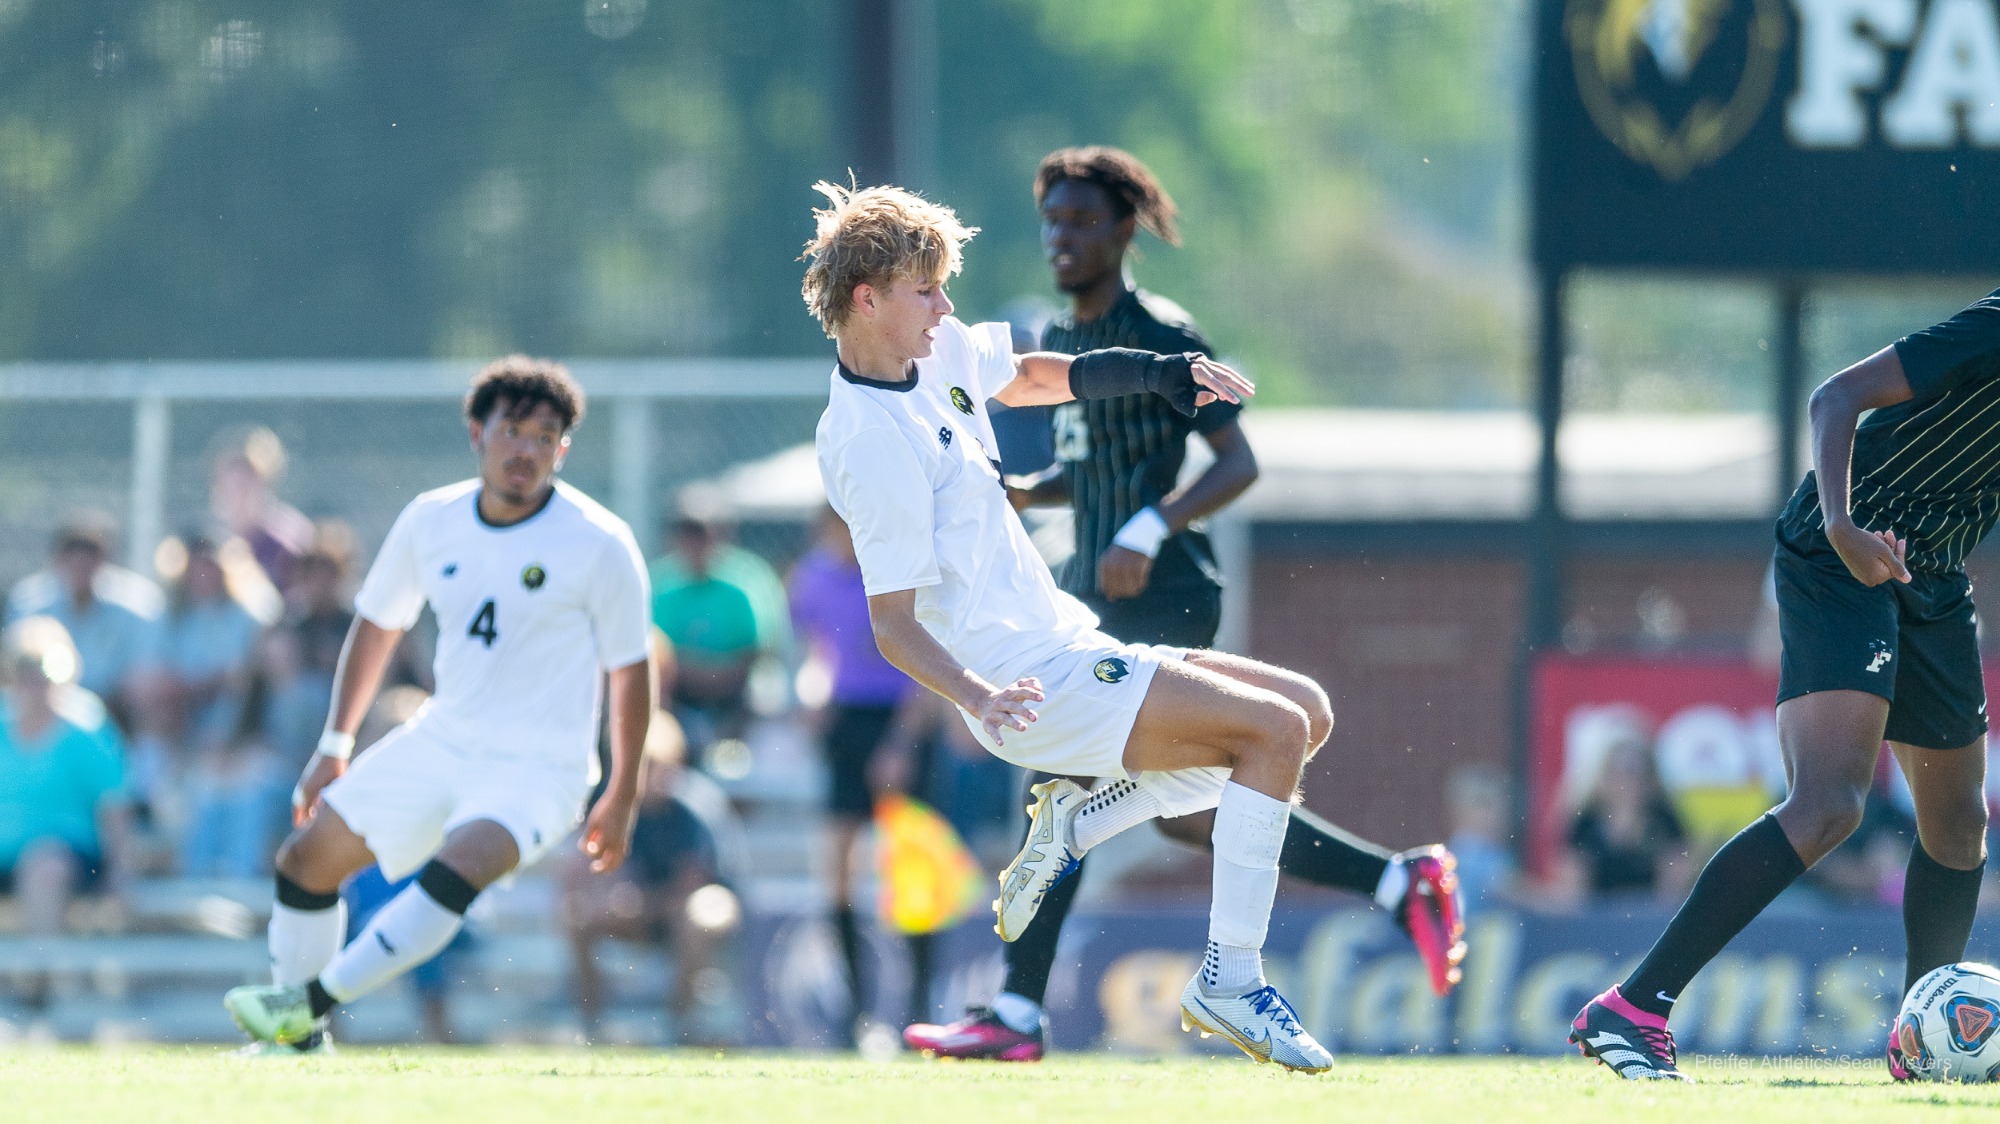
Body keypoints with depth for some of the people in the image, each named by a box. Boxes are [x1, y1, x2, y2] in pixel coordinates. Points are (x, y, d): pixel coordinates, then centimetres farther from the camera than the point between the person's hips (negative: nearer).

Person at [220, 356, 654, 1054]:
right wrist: (335, 747, 11)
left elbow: (629, 672, -5)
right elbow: (377, 625, 13)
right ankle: (297, 1039, 14)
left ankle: (309, 1004, -30)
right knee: (308, 857, 1)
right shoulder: (432, 521, -1)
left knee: (455, 868, -32)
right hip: (442, 740, 6)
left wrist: (622, 798, -2)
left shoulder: (599, 545, -13)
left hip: (539, 768, -6)